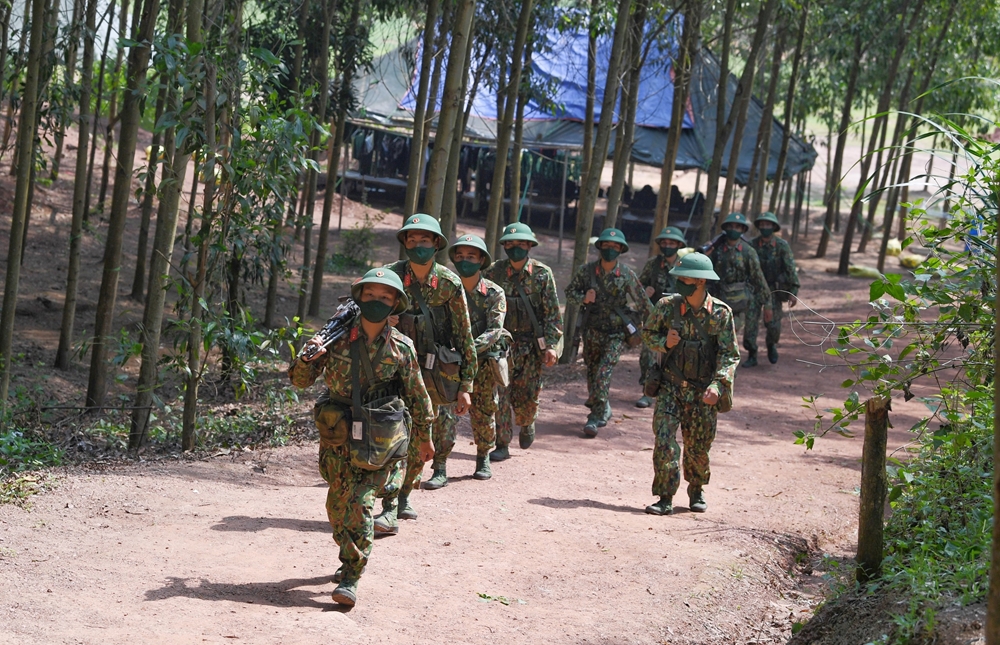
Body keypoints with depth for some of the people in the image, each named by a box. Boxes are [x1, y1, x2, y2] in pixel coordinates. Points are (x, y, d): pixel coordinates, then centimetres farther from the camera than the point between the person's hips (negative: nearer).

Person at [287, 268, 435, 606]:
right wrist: (309, 357, -21)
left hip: (378, 441, -2)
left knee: (357, 503, -13)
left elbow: (417, 395, 11)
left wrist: (424, 436, 18)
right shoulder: (338, 337, -2)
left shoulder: (401, 348, -2)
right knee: (336, 505, 10)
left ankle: (351, 578, -9)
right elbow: (299, 379, 0)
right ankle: (349, 558, 34)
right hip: (336, 436, 2)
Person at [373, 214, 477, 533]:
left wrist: (465, 385, -2)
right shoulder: (390, 277, -7)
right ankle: (390, 509, -14)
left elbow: (464, 337, -1)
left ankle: (403, 497, 26)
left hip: (435, 372, 1)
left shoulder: (449, 284, -6)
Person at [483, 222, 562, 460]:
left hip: (531, 344, -1)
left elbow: (553, 313, -3)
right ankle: (502, 445, 2)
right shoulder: (495, 272, 0)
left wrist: (550, 345, -9)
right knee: (499, 393, -6)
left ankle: (526, 424, 38)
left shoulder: (542, 274, -4)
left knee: (526, 396, 4)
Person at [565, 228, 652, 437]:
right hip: (592, 330, 3)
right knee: (591, 372, 13)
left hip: (615, 333, -3)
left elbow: (642, 301, 2)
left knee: (603, 373, -15)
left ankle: (596, 418, -14)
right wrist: (584, 298, -16)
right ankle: (603, 410, 34)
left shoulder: (627, 274, -9)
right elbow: (570, 293, 3)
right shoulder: (587, 270, -5)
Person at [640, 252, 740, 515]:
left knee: (698, 448, 9)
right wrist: (664, 343, -12)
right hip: (670, 387, 1)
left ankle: (696, 491, 35)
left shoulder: (720, 313, -10)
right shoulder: (667, 306, -5)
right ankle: (665, 499, -5)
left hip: (703, 393, -1)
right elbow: (648, 333, 11)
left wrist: (718, 385, -23)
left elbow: (730, 354, -9)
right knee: (664, 442, -12)